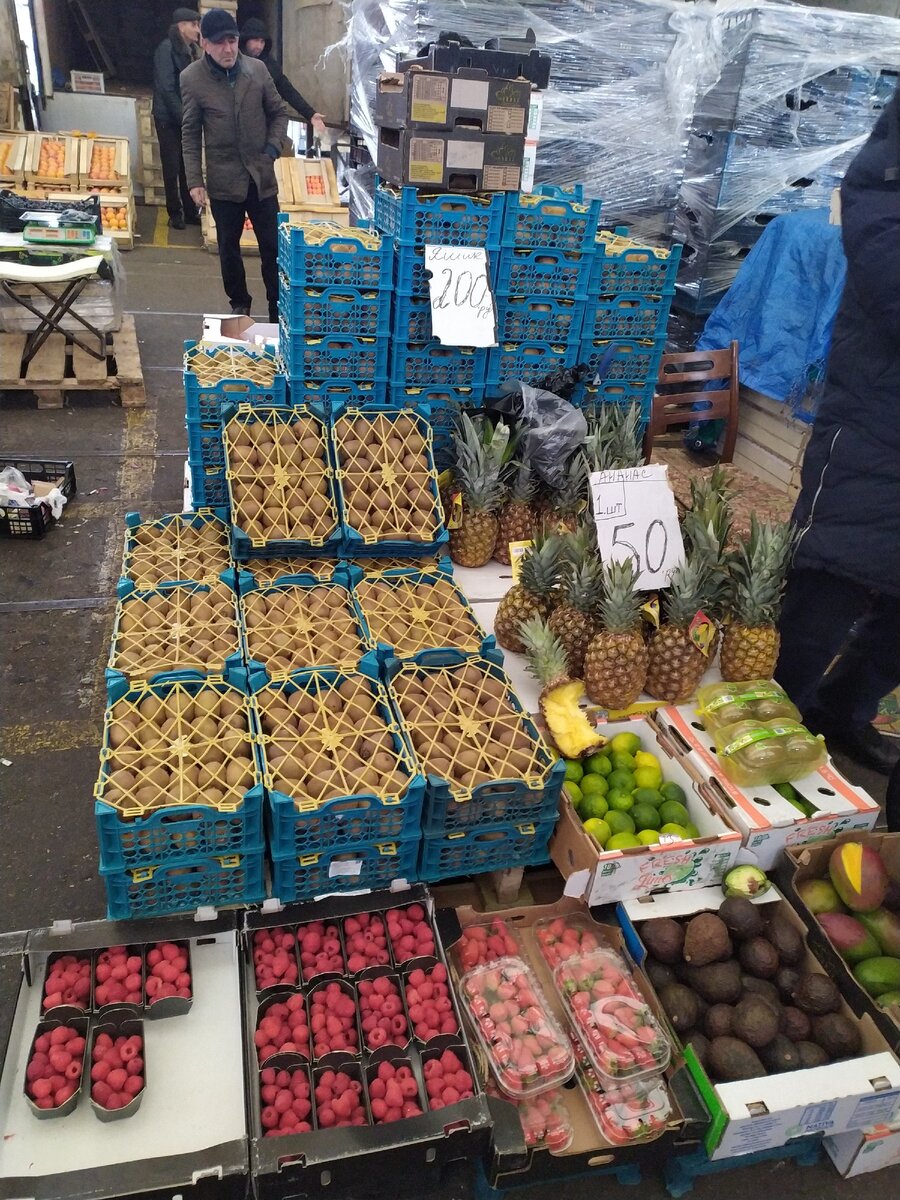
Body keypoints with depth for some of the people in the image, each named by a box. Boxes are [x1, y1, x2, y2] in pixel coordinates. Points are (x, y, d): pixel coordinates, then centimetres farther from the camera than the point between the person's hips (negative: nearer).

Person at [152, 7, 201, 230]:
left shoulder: (189, 50, 11)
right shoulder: (166, 48, -12)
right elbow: (166, 88, -17)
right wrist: (183, 117, -17)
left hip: (186, 119, 7)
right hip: (169, 119, -7)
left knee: (188, 167, 9)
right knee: (172, 168, 1)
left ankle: (190, 212, 17)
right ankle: (175, 214, 10)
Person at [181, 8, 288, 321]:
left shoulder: (257, 69, 0)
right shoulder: (192, 78, -6)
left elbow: (279, 112, 10)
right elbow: (190, 133, -2)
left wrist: (273, 148, -4)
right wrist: (194, 181, -7)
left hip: (261, 175, 1)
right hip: (223, 179, -1)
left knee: (272, 246, 4)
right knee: (229, 246, 10)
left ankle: (279, 308, 16)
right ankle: (239, 305, 26)